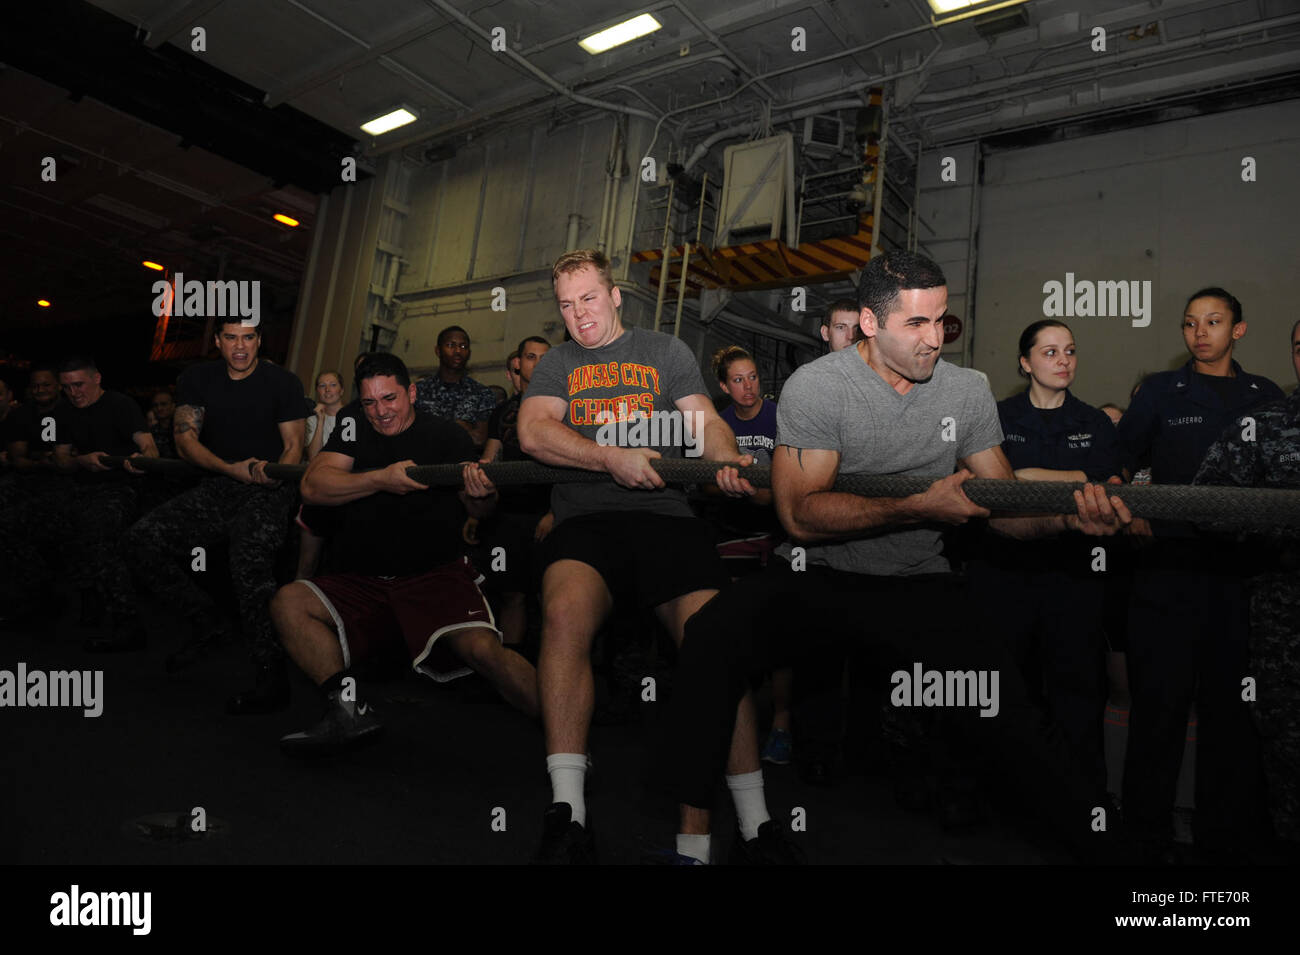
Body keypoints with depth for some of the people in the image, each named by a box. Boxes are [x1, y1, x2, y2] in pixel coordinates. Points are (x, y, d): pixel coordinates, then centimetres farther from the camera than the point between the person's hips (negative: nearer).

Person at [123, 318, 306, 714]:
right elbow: (186, 439, 5)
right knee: (142, 540, -13)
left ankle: (273, 679, -25)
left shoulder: (283, 382, 2)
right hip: (216, 487, 5)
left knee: (249, 563, -28)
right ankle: (206, 623, 2)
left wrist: (273, 474, -22)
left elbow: (294, 445, 0)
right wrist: (231, 469, -13)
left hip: (266, 490, -5)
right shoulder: (197, 379, 12)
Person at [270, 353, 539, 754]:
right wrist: (381, 479, -19)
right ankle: (347, 710, -21)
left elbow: (479, 509, -6)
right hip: (361, 582, 4)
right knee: (287, 602, -18)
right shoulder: (354, 425, 8)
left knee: (483, 648, -28)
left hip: (436, 577, -4)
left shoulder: (447, 435, 1)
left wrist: (482, 493, -31)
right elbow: (312, 487, -5)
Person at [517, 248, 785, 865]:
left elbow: (706, 420, 11)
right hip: (585, 520, 0)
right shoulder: (557, 364, 22)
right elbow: (532, 432, 4)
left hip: (666, 516, 0)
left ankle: (754, 822, -11)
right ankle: (567, 816, -27)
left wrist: (727, 460, -13)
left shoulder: (666, 351, 22)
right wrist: (611, 457, -11)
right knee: (564, 612, -32)